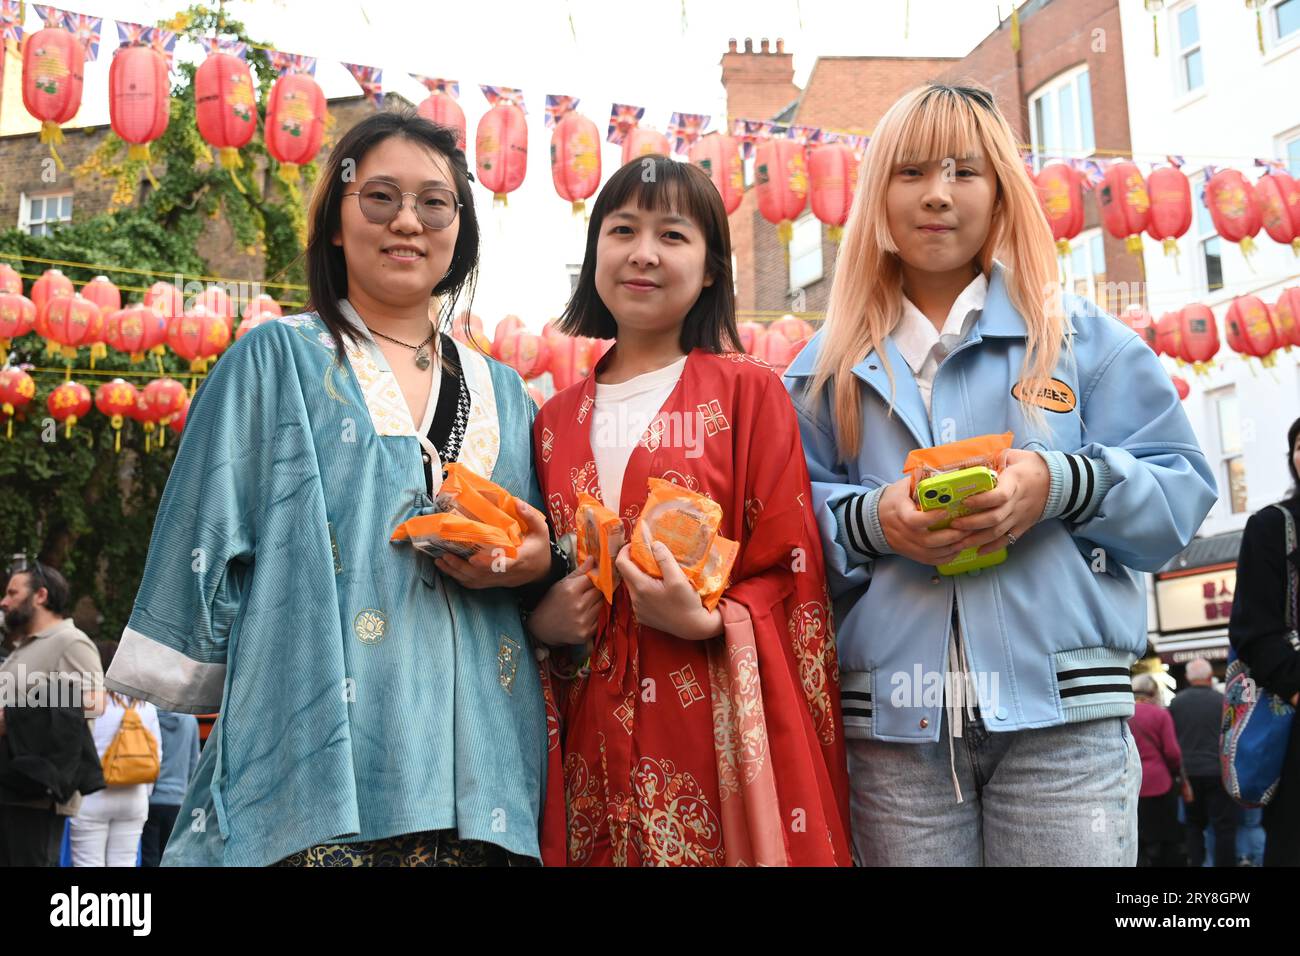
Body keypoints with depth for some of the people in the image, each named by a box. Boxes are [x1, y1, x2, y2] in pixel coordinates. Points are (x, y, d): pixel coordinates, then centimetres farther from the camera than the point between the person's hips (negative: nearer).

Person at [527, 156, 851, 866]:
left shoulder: (747, 391, 0)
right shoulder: (558, 419, 12)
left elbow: (789, 576, -2)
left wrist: (705, 620, -18)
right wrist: (542, 621, -1)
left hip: (719, 737, -3)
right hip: (592, 741, 3)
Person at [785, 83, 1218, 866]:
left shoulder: (1079, 335, 10)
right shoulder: (830, 364, 13)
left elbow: (1180, 486, 5)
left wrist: (1061, 486, -13)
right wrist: (868, 520, -12)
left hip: (1061, 711, -1)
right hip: (894, 716, 1)